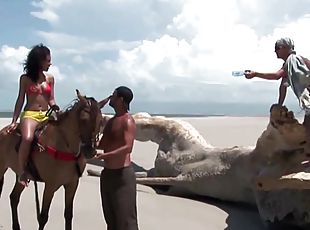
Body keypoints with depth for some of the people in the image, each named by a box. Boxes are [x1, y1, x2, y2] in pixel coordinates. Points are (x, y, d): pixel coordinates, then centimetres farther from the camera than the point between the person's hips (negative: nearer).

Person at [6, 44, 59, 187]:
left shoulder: (50, 78, 11)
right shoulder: (25, 78, 4)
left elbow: (51, 100, 11)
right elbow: (20, 100, 4)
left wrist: (55, 106, -13)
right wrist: (14, 121, 1)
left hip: (46, 115, 4)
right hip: (30, 114, -4)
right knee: (27, 138, -33)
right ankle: (22, 171, -21)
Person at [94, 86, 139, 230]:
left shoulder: (127, 121, -13)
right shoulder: (111, 121, 13)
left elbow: (128, 148, -25)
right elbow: (102, 145, 19)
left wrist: (105, 155, -35)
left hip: (122, 174, -9)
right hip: (107, 173, 9)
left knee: (125, 218, -3)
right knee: (110, 218, 17)